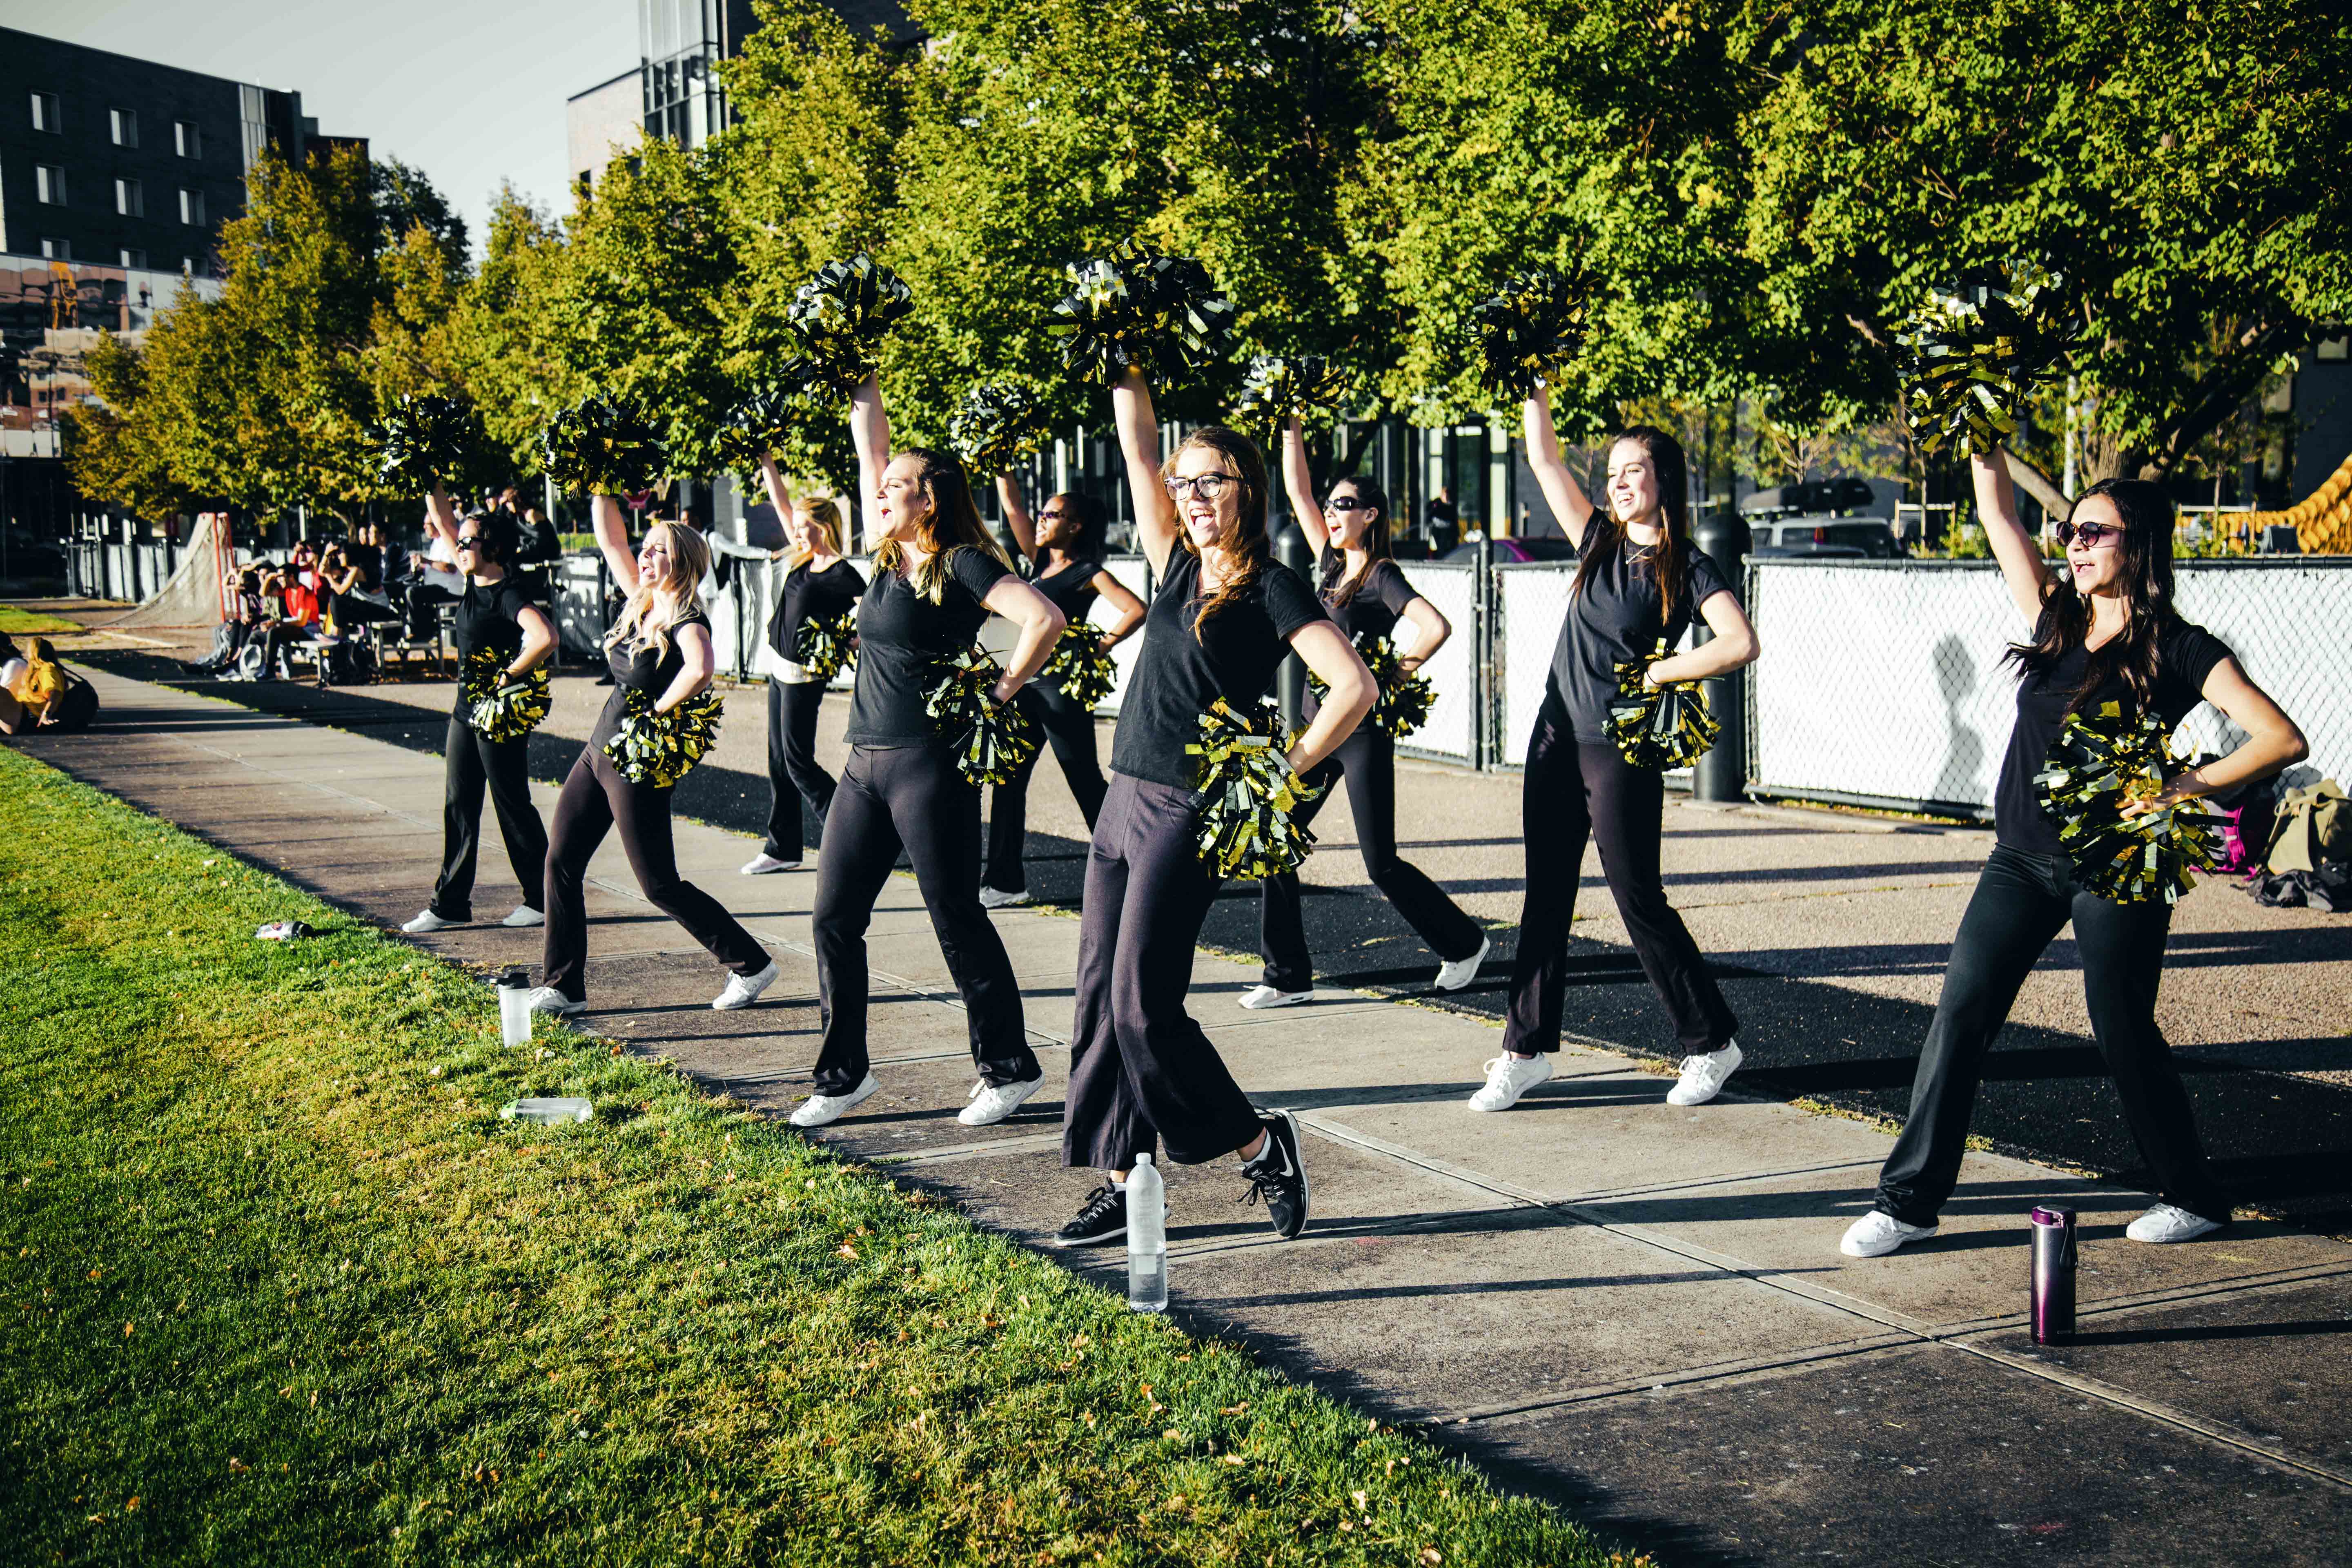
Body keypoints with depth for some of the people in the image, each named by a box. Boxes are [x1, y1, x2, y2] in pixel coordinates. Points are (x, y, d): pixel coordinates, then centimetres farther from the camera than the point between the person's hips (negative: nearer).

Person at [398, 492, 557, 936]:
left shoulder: (509, 594, -18)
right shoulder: (475, 581, 8)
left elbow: (545, 637, -35)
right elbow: (443, 519, 15)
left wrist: (509, 675, -25)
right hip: (467, 712, 9)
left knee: (513, 807, 0)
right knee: (459, 807, 10)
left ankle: (541, 900, 11)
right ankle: (450, 904, 15)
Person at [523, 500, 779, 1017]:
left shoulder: (688, 621, -17)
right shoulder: (640, 604, 7)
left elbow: (699, 670, -40)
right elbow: (609, 537, 13)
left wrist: (657, 710, -27)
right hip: (599, 751, 9)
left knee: (659, 886, -2)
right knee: (561, 861, 7)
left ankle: (751, 965, 11)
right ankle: (563, 987, 16)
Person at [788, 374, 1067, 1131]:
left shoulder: (961, 564, -9)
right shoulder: (888, 556, 12)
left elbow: (1045, 620, -21)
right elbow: (870, 449, 16)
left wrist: (999, 695, -15)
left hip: (931, 764, -8)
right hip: (866, 762, 8)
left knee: (957, 921, 0)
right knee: (833, 918, 7)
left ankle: (1010, 1068, 13)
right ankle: (843, 1074, 17)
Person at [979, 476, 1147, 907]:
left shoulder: (1088, 572, -8)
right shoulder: (1039, 561, 13)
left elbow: (1135, 610, -19)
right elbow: (1013, 506, 12)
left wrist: (1098, 647, -16)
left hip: (1063, 686, -8)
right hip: (1026, 683, 8)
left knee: (1086, 781, -1)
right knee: (1008, 779, 6)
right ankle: (1005, 880, 10)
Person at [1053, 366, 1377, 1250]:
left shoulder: (1272, 589, -8)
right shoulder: (1178, 568, 11)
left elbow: (1354, 688, -16)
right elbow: (1139, 450, 13)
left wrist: (1282, 774, -14)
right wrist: (1129, 378, 8)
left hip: (1186, 814, -8)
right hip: (1124, 803, 8)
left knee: (1143, 1005, -8)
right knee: (1100, 998, 7)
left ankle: (1259, 1144, 9)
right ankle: (1122, 1181, 15)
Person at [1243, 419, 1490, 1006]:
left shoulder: (1384, 577, -10)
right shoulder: (1331, 563, 11)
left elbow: (1436, 627, -26)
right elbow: (1298, 492, 14)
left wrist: (1397, 669, -14)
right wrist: (1292, 428, 8)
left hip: (1363, 731, -8)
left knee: (1381, 863, -2)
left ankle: (1463, 943, 19)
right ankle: (1288, 976, 8)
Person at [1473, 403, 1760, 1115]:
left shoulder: (1689, 569, -7)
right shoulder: (1599, 540, 9)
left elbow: (1740, 643, -20)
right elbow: (1544, 460, 10)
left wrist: (1656, 674, -16)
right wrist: (1537, 390, 3)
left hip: (1623, 751, -6)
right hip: (1557, 737, 6)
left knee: (1639, 899, -1)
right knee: (1546, 896, 8)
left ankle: (1714, 1043, 14)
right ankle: (1527, 1050, 15)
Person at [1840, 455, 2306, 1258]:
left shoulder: (2177, 649, -7)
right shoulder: (2057, 617, 8)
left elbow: (2283, 739, -14)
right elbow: (1998, 517, 10)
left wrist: (2188, 785, -21)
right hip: (2022, 861, 5)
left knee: (2124, 1033, 4)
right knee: (1959, 1015, -2)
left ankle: (2193, 1197, 25)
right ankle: (1909, 1199, 3)